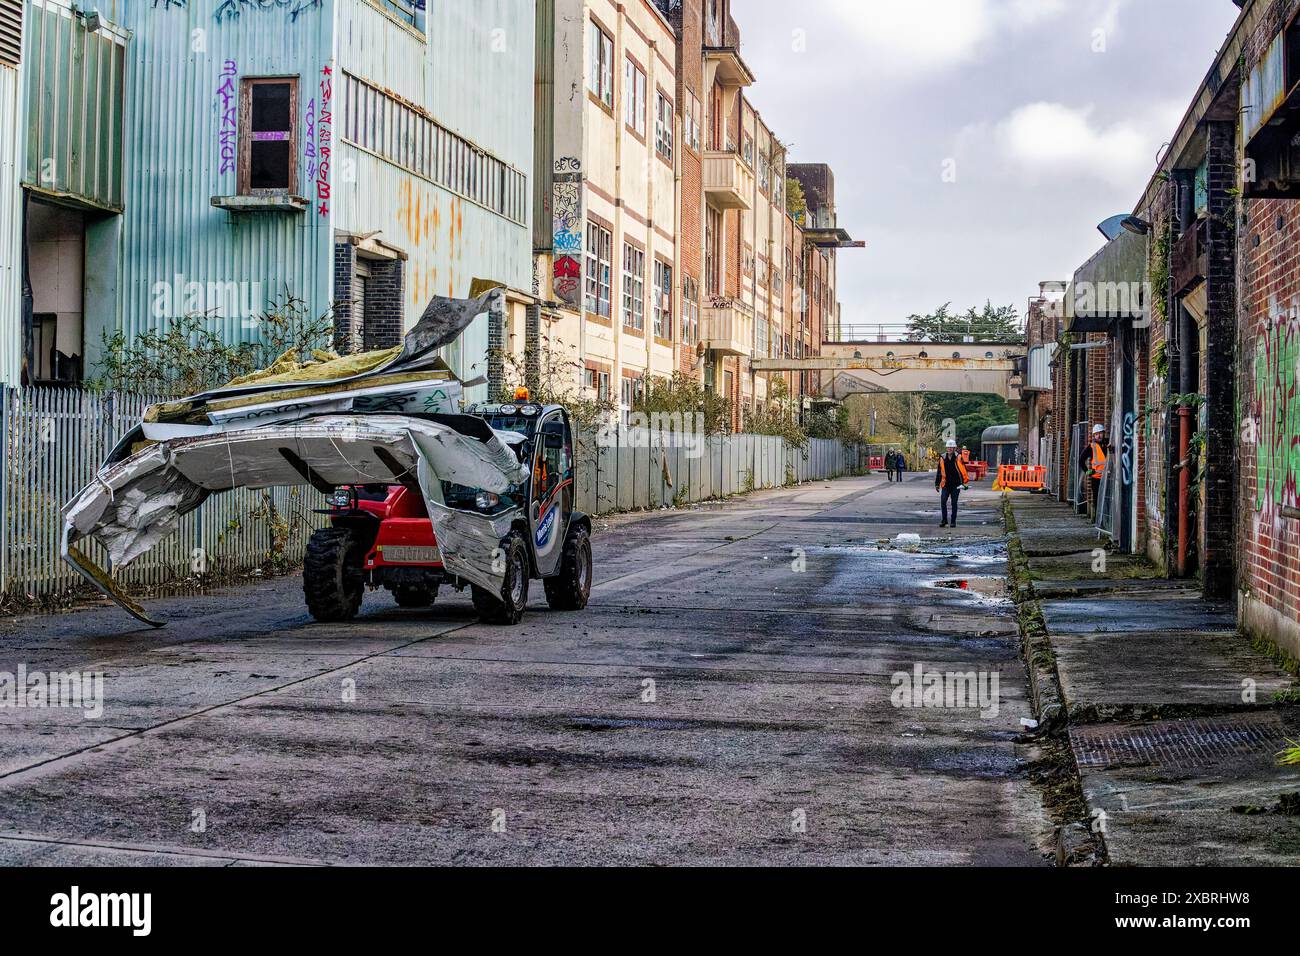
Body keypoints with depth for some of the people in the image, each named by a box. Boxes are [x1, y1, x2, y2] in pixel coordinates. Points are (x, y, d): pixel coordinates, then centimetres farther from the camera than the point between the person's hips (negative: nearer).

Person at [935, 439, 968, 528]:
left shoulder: (958, 458, -2)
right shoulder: (943, 458, 5)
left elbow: (963, 470, 0)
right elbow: (939, 472, 10)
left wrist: (963, 482, -5)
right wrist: (937, 484, 9)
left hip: (956, 485, -2)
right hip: (946, 485, 2)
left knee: (954, 503, 4)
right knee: (943, 502, -8)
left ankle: (953, 521, 12)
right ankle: (944, 520, 4)